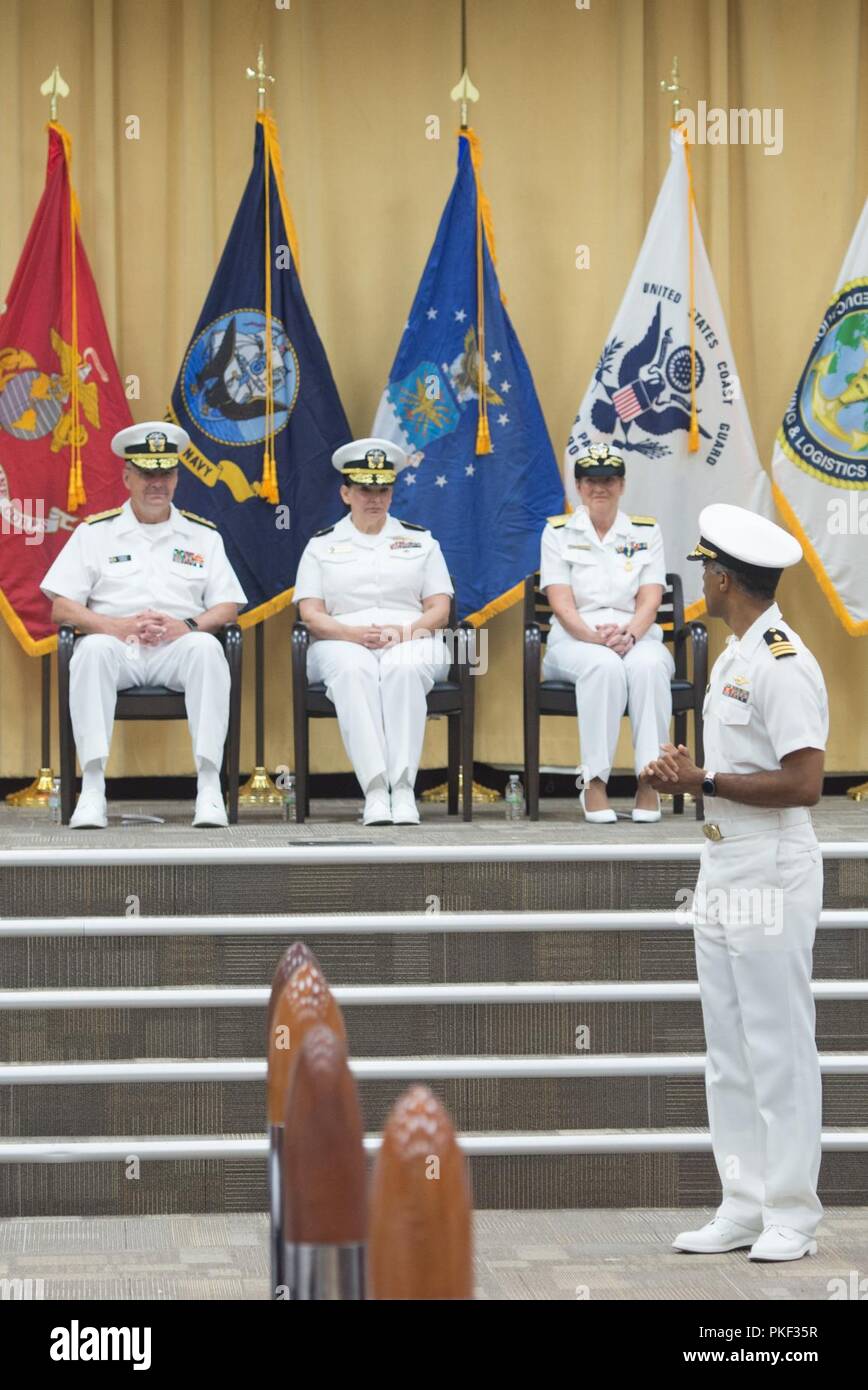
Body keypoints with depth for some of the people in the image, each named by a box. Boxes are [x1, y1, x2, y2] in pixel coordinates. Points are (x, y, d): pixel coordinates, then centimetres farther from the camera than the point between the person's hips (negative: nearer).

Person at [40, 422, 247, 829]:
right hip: (116, 644, -1)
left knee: (206, 648, -35)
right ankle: (92, 788, -39)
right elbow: (61, 608, 5)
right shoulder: (95, 532, 13)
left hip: (177, 649, 1)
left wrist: (188, 626, -12)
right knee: (94, 649, -36)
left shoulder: (202, 535, 17)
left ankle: (209, 786, -37)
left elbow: (228, 608, 10)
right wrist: (116, 626, -13)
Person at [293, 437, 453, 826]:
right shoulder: (321, 545, 17)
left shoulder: (420, 540, 19)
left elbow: (439, 609, 11)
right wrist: (353, 633, -14)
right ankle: (375, 790, -48)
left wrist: (407, 631, -11)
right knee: (353, 670, -39)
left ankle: (404, 788, -46)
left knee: (404, 668, -38)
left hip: (410, 643, 1)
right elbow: (310, 613, 6)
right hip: (343, 643, 0)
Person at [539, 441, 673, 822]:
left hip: (637, 637, 1)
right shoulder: (558, 532, 9)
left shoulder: (646, 532, 13)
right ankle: (594, 782, -35)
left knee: (648, 665, -36)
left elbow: (649, 600, 1)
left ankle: (649, 783, -35)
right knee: (603, 666, -38)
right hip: (576, 639, -1)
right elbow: (561, 604, -3)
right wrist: (596, 637, -22)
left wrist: (628, 634, -20)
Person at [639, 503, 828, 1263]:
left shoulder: (783, 665, -16)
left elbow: (804, 782, -22)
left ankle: (792, 1214, 4)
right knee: (729, 1049, 12)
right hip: (722, 867, 10)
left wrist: (704, 781, -18)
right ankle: (744, 1207, 18)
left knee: (778, 1046, -3)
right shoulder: (732, 659, 15)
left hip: (772, 871, -10)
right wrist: (682, 774, 1)